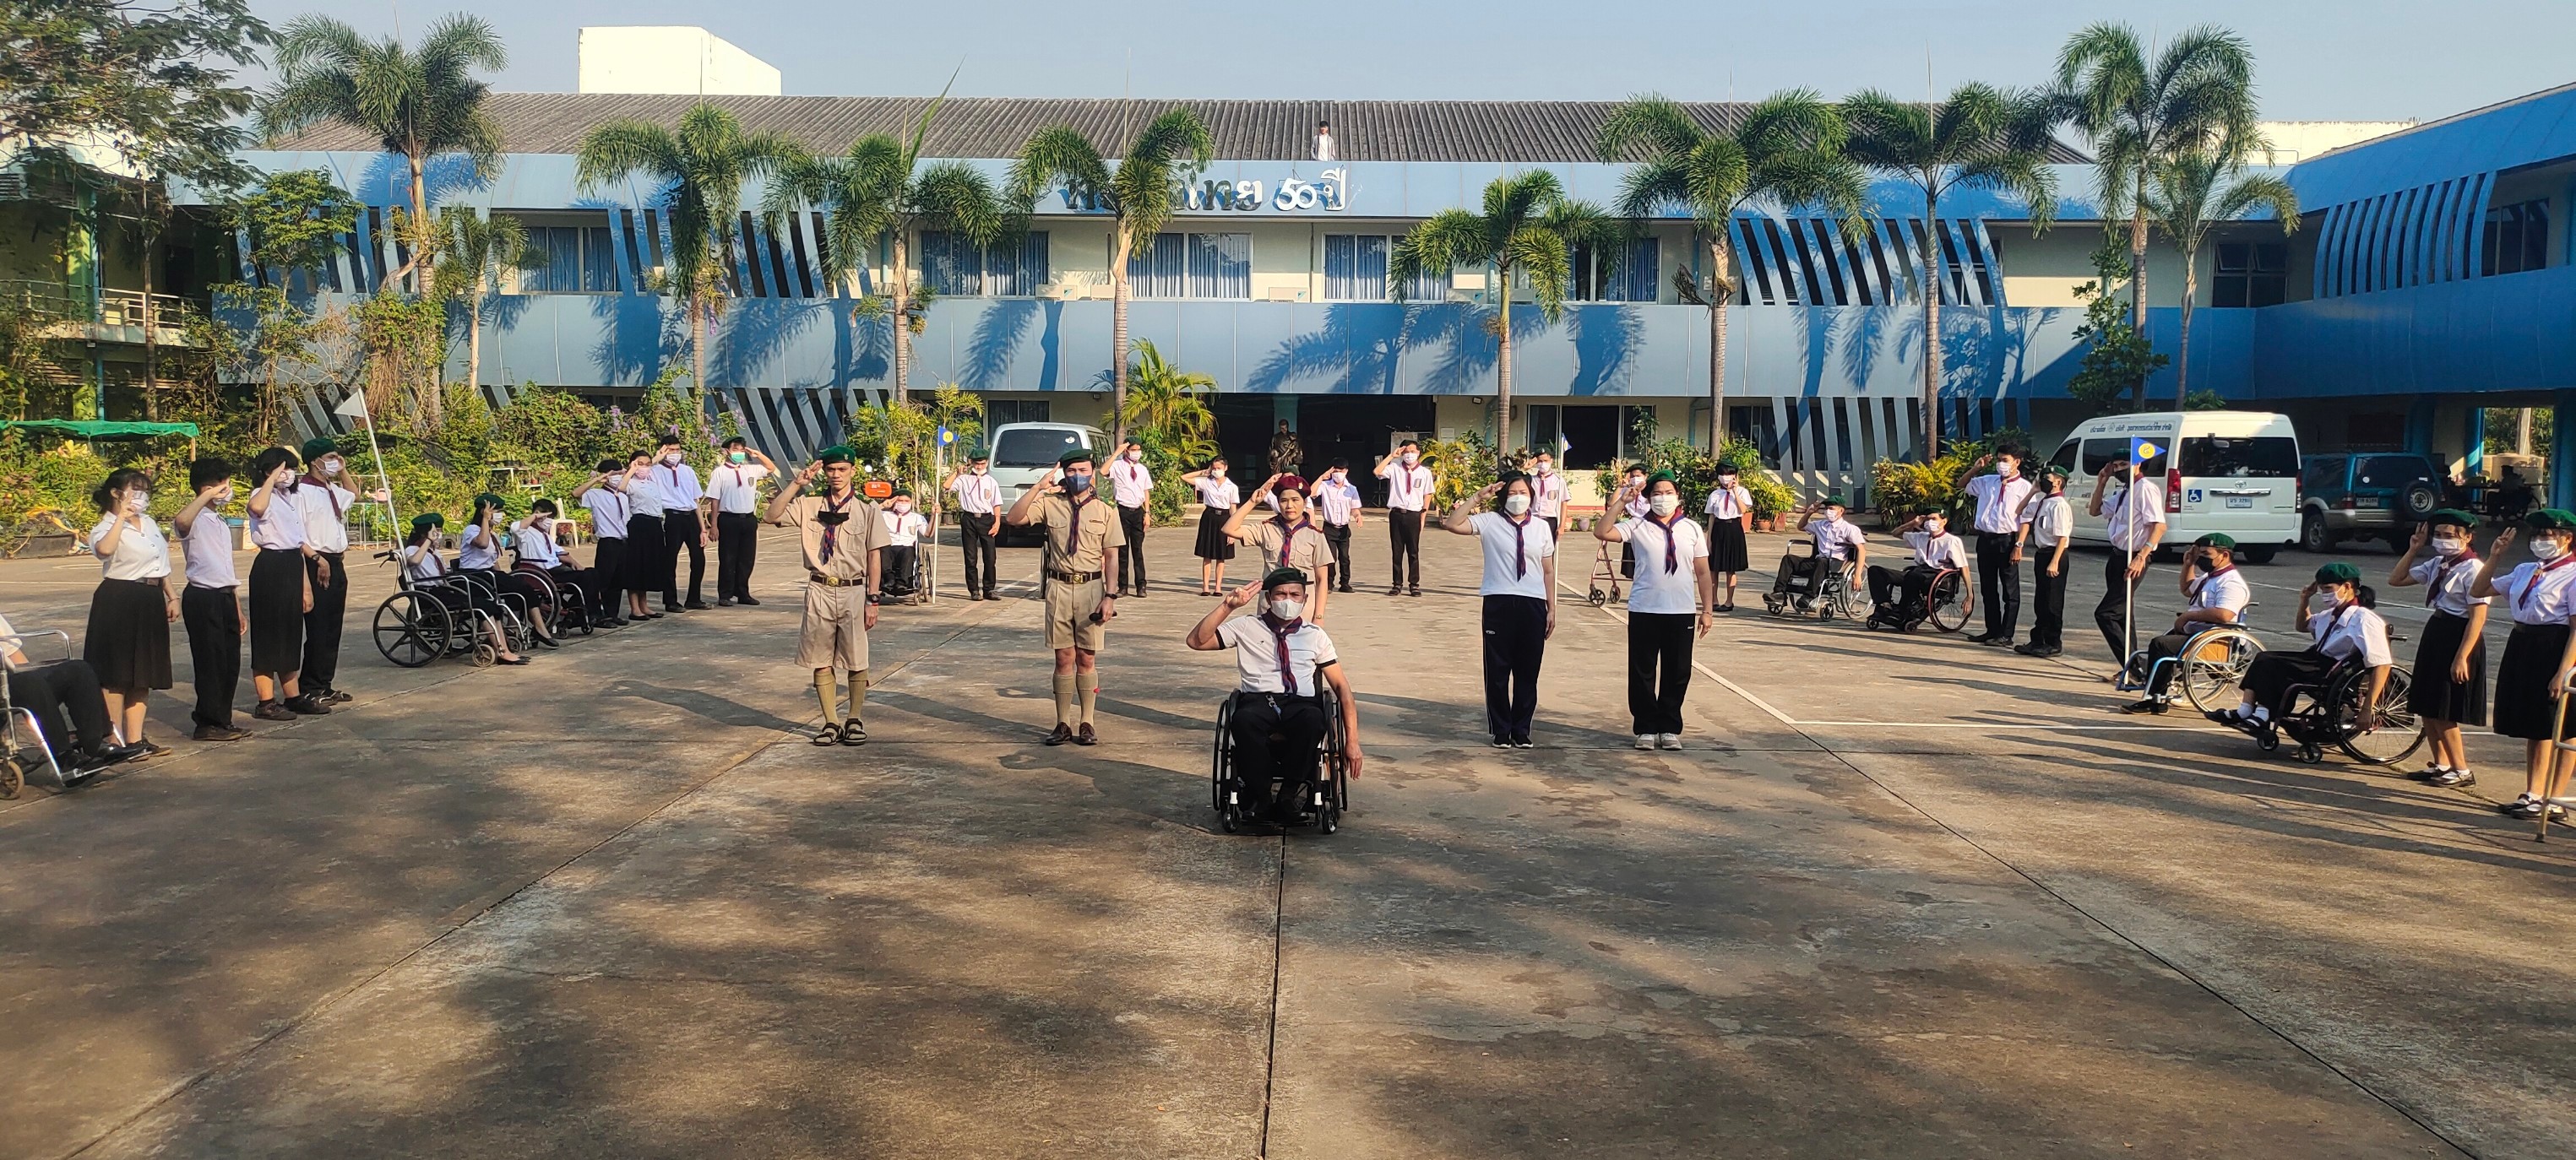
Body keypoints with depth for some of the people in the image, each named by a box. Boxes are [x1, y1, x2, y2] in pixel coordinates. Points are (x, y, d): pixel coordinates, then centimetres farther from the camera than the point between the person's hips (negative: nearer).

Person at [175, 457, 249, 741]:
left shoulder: (221, 523, 19)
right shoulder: (196, 521, -9)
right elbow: (182, 520, -38)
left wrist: (237, 608, 22)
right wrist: (208, 496, -32)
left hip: (224, 597, 9)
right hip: (203, 598, -9)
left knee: (230, 663, 10)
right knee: (210, 662, -4)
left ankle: (223, 721, 19)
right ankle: (208, 724, 4)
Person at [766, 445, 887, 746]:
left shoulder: (866, 509, 0)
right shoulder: (808, 505, 4)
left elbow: (874, 557, -1)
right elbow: (773, 516, -9)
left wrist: (872, 600, -4)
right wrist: (796, 484, -12)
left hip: (853, 591, -2)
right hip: (819, 591, 2)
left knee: (857, 660, 4)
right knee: (821, 660, 6)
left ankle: (855, 720, 18)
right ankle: (831, 721, 17)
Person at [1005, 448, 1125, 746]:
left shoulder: (1104, 511, 2)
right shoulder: (1050, 504, 3)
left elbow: (1112, 557, 0)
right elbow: (1013, 519, -9)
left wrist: (1110, 596, -7)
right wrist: (1038, 487, -14)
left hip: (1092, 588, -1)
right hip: (1059, 587, 1)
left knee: (1087, 659, 5)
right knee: (1064, 658, 6)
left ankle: (1086, 723, 14)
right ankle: (1063, 723, 13)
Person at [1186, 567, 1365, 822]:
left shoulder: (1315, 635, 19)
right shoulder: (1247, 627, 17)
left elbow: (1341, 686, 15)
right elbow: (1196, 641, 7)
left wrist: (1352, 741, 4)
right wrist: (1227, 606, -3)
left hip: (1300, 705, 0)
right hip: (1256, 702, 0)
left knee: (1312, 720, -38)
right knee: (1243, 721, -39)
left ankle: (1291, 793, -19)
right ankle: (1261, 799, -21)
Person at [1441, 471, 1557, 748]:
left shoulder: (1541, 527, 9)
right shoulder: (1489, 521, 2)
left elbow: (1548, 571, 11)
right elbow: (1452, 524, -10)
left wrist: (1551, 609, 8)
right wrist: (1477, 497, -10)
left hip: (1532, 605, 2)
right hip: (1499, 603, -2)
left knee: (1528, 672, 7)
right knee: (1497, 670, 3)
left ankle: (1521, 731, 19)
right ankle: (1501, 731, 16)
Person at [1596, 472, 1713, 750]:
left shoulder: (1692, 529, 5)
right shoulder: (1637, 526, 0)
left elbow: (1703, 572, 7)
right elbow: (1600, 532, -13)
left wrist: (1708, 610, 3)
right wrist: (1621, 502, -16)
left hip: (1682, 612, 1)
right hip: (1644, 611, -1)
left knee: (1677, 672, 7)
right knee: (1642, 672, 4)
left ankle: (1669, 728, 19)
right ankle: (1646, 728, 15)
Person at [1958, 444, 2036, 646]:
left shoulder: (2024, 487, -5)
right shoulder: (1987, 482, 9)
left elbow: (2026, 519, -9)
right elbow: (1962, 485, 22)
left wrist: (2019, 546, -15)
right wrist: (1975, 468, 6)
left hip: (2007, 540, -6)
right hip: (1985, 539, 6)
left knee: (2010, 591, 2)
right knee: (1988, 589, 12)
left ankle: (2006, 635, 6)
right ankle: (1992, 631, 22)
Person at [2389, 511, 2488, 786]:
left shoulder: (2473, 569, -16)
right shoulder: (2437, 564, 8)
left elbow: (2478, 618, -20)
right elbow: (2396, 580, 17)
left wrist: (2462, 657, -23)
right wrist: (2413, 549, 6)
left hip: (2459, 637, -9)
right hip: (2436, 632, 9)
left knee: (2442, 711, -4)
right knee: (2426, 707, 13)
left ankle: (2461, 770, 8)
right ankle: (2441, 763, 25)